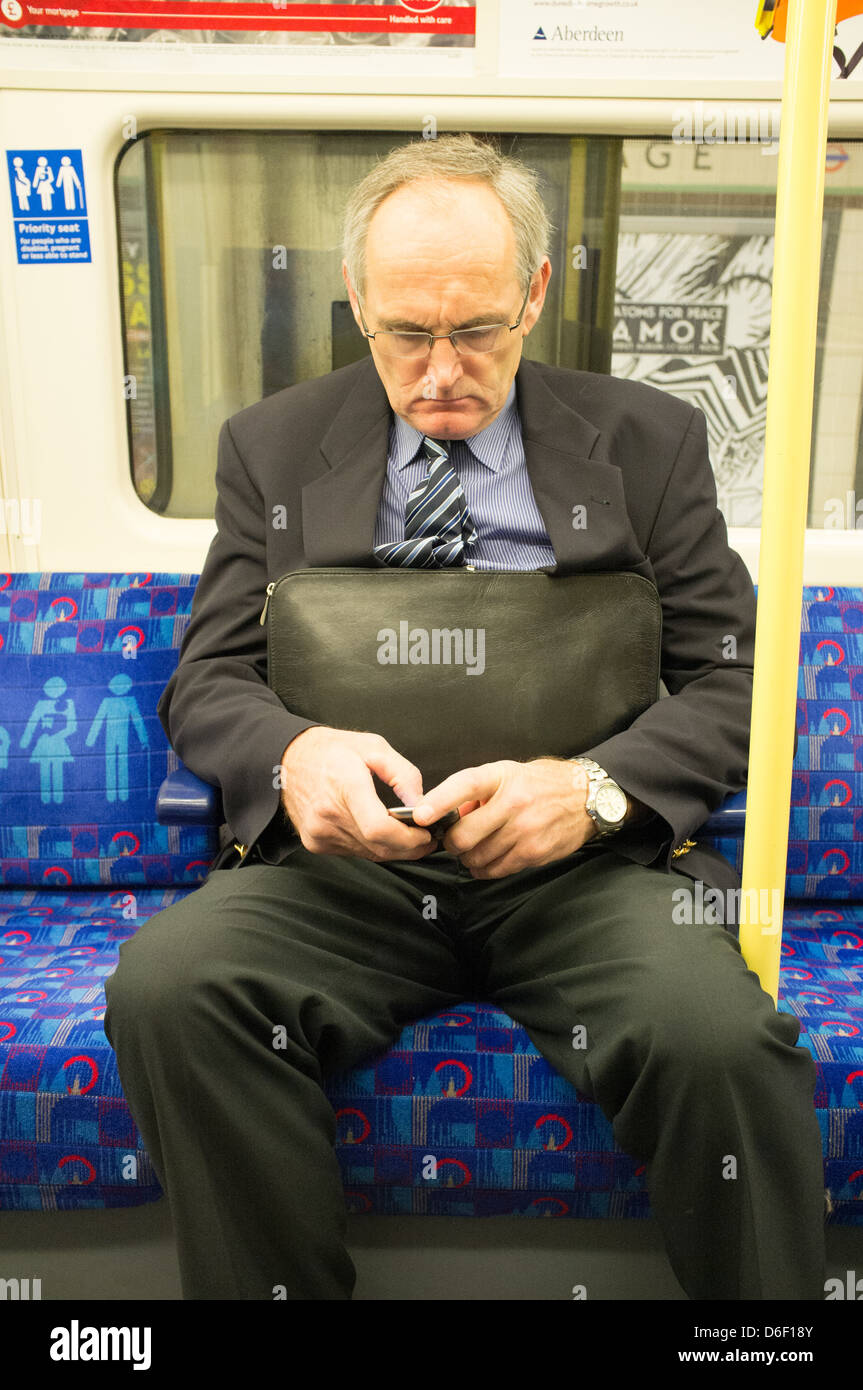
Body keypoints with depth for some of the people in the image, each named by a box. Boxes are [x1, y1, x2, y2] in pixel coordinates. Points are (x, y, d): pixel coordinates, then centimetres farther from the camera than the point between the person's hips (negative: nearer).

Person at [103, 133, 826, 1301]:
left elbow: (729, 681, 5)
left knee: (723, 1032, -30)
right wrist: (294, 752, -16)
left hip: (585, 863, 0)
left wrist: (595, 787, -16)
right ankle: (290, 1292, -3)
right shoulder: (273, 447, 11)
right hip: (347, 861, 1)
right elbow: (206, 683, 8)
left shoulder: (648, 441, 9)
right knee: (164, 981, -27)